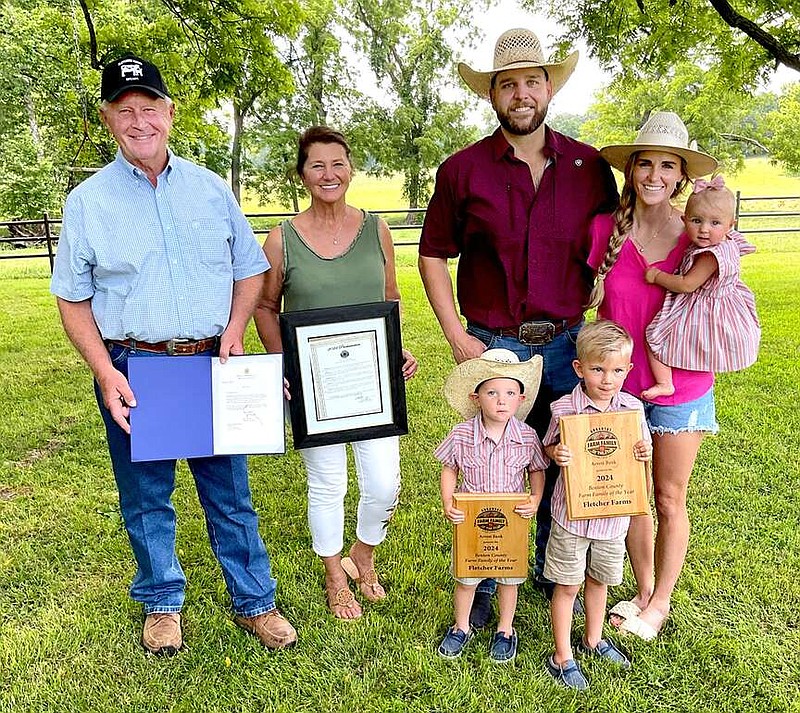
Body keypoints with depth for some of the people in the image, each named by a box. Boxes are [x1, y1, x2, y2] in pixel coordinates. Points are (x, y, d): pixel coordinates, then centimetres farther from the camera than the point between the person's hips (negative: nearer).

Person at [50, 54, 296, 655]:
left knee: (230, 492, 9)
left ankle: (255, 603, 26)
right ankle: (162, 604, 34)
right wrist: (104, 372, -9)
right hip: (131, 368, 0)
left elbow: (249, 269, 11)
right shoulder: (87, 201, 2)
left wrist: (235, 329, -6)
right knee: (146, 498, 13)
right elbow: (73, 300, 3)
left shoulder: (212, 189, 6)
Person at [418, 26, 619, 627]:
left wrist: (593, 306, 0)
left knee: (564, 465, 13)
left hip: (567, 343, 2)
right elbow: (433, 255, 2)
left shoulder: (589, 167, 3)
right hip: (493, 346, -2)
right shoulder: (462, 170, -3)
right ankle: (483, 586, 28)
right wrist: (457, 337, -6)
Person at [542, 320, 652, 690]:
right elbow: (548, 448, -3)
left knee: (598, 579, 23)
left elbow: (641, 451, 6)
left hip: (613, 514, 4)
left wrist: (645, 453, -16)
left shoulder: (633, 408, -6)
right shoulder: (564, 409, -16)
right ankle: (561, 658, 27)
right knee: (567, 586, 10)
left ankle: (593, 639, 47)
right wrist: (556, 453, -25)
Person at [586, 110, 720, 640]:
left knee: (670, 500, 12)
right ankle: (643, 591, 37)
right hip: (620, 383, 2)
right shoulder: (607, 228, -6)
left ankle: (661, 601, 33)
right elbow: (590, 297, 3)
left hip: (680, 386, -1)